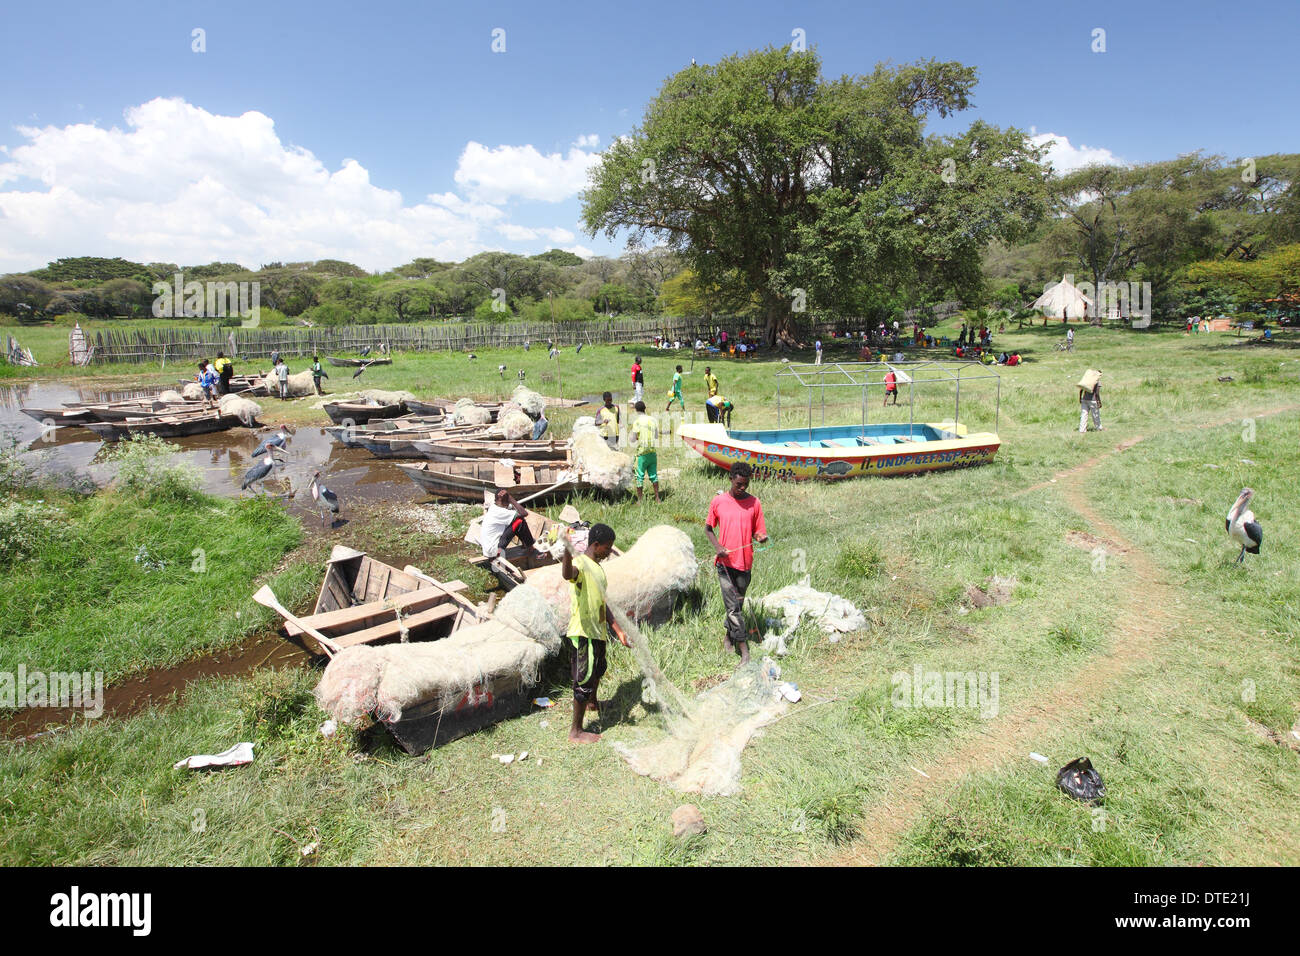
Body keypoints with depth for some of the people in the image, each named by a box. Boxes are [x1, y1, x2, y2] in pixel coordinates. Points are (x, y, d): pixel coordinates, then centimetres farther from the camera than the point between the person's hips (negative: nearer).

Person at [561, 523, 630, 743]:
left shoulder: (598, 567, 12)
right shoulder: (581, 563, -19)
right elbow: (568, 574, -46)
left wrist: (618, 630, 11)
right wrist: (567, 553, -66)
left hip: (598, 631, 10)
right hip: (583, 632, -10)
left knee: (597, 670, 30)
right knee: (584, 679, -2)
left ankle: (592, 702, 56)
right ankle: (576, 731, 10)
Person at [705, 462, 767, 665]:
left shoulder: (754, 503, 1)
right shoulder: (718, 501, -2)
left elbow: (758, 531, 5)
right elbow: (708, 528, 7)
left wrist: (761, 537, -19)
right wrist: (717, 546, -10)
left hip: (745, 563, 2)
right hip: (725, 562, -2)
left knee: (738, 603, 15)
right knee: (733, 606, -7)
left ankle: (730, 636, 37)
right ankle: (744, 650, -1)